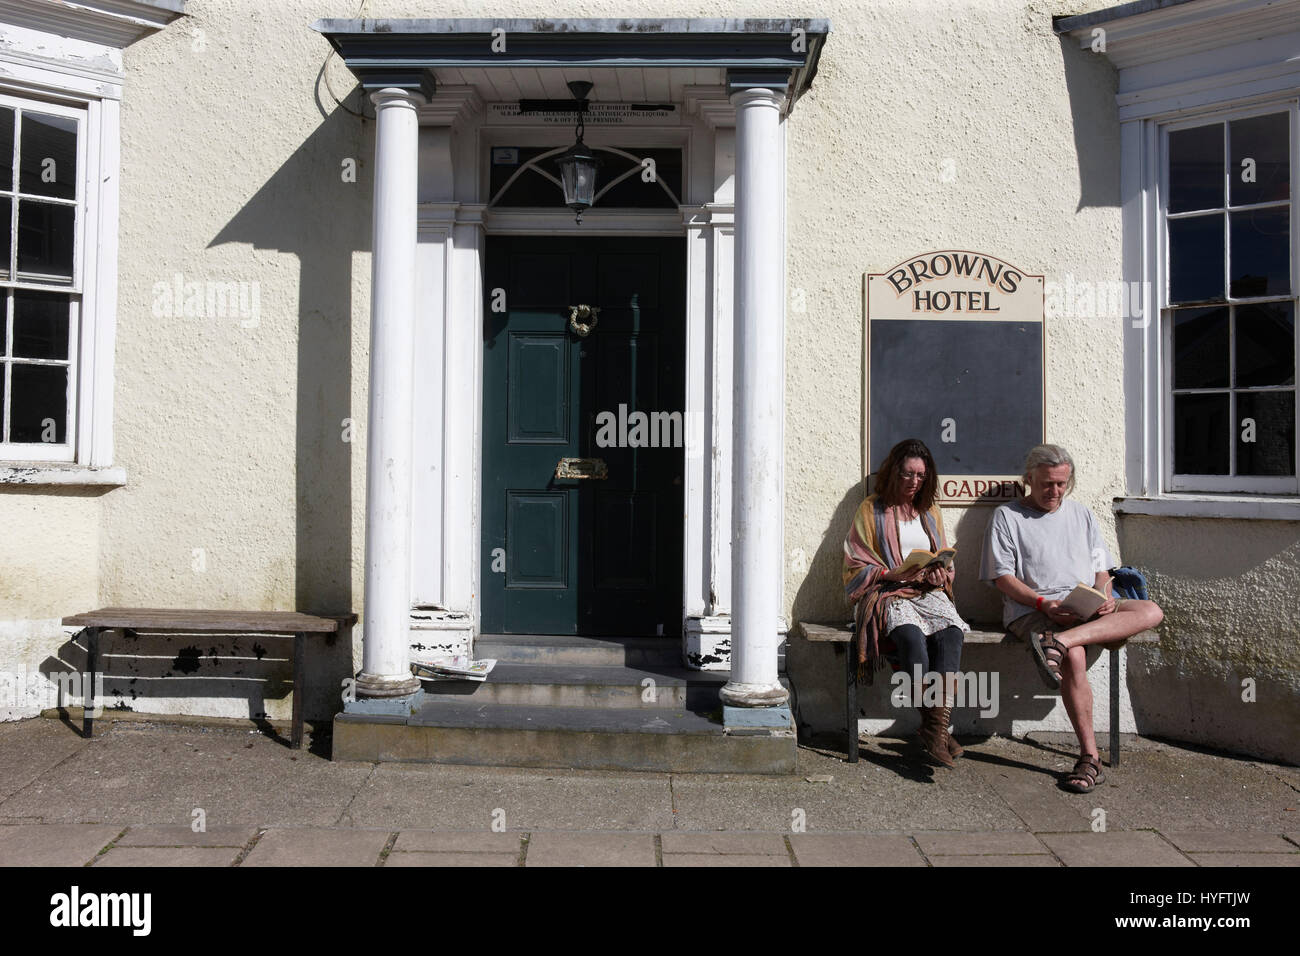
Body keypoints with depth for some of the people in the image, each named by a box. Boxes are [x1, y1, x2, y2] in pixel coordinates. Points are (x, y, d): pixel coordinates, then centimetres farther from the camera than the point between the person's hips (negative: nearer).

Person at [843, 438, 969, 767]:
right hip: (886, 593, -4)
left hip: (929, 593, 4)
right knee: (910, 634, -38)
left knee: (951, 632, -32)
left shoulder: (930, 512, 23)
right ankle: (933, 725, -37)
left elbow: (945, 565, 22)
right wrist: (893, 574, -13)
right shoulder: (871, 510, 9)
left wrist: (939, 576, -2)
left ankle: (936, 726, -38)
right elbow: (857, 567, 3)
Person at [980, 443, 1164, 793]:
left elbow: (1101, 570, 21)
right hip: (1033, 609, -5)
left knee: (1151, 611, -24)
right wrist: (1043, 603, -16)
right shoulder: (1007, 517, 9)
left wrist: (1105, 598, -3)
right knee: (1074, 657, -35)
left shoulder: (1082, 515, 24)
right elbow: (1003, 577, 0)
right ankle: (1090, 759, -31)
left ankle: (1059, 641, -43)